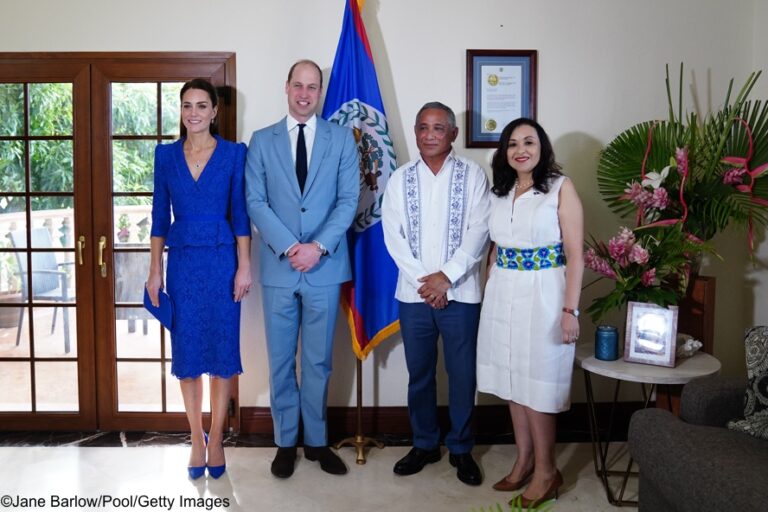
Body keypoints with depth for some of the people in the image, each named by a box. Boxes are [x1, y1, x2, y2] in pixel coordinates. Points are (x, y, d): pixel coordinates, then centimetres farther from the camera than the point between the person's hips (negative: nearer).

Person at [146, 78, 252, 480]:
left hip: (222, 261, -2)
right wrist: (155, 270, 3)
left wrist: (244, 267, -6)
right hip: (182, 262, 2)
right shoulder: (166, 154, 6)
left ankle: (216, 439, 18)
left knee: (222, 348, 4)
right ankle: (196, 439, 20)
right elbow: (159, 216, 7)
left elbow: (240, 214, -1)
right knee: (187, 350, 6)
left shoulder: (234, 153, 0)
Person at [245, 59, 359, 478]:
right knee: (281, 360, 9)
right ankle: (285, 442, 24)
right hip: (278, 267, 1)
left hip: (325, 267, 0)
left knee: (318, 361, 10)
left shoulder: (341, 138, 5)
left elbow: (348, 200, -2)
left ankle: (316, 440, 25)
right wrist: (288, 247, -14)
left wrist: (319, 246, -14)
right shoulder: (262, 140, 6)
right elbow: (255, 201, -1)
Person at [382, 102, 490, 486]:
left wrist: (446, 277, -15)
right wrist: (423, 281, -11)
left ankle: (461, 449, 23)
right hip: (413, 293, 2)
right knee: (419, 373, 11)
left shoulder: (473, 175, 1)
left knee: (462, 374, 6)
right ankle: (424, 444, 28)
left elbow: (478, 231, -7)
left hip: (460, 292, -2)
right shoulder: (400, 179, 6)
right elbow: (393, 235, -1)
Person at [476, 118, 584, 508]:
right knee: (512, 381, 12)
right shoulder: (498, 192, 10)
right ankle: (524, 460, 27)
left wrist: (570, 309, -15)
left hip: (542, 295, -5)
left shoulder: (561, 187, -6)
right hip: (502, 296, 6)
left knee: (538, 385, 0)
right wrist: (488, 294, 9)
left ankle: (546, 470, 17)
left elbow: (575, 254, -10)